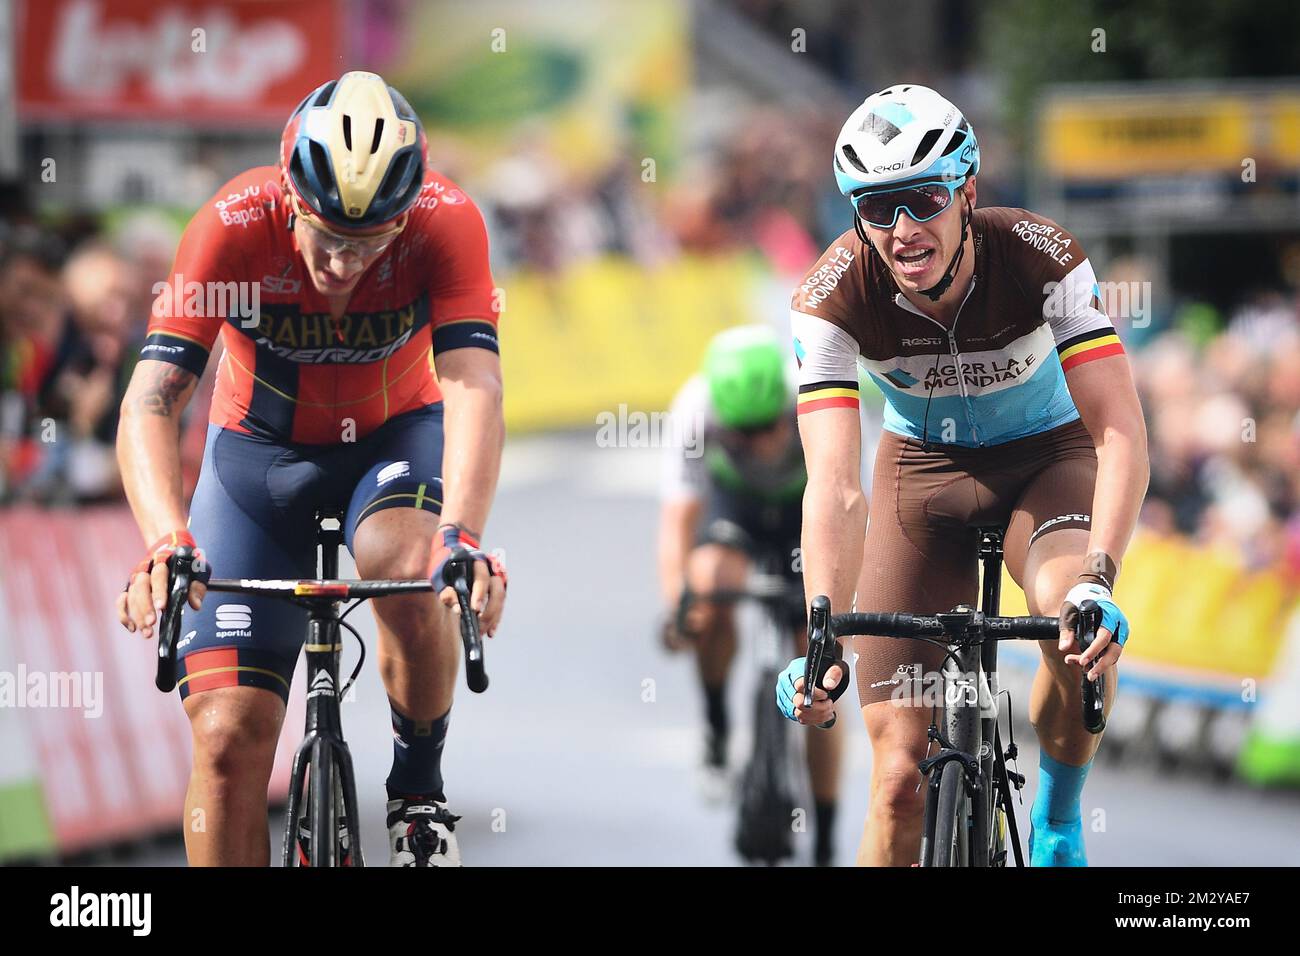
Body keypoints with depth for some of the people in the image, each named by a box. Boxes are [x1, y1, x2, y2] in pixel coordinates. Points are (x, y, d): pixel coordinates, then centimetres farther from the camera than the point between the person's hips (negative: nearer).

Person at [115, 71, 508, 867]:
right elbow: (151, 402, -34)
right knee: (229, 737, -11)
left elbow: (474, 387, -37)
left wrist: (462, 535, -54)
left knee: (406, 562, -35)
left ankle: (419, 785, -10)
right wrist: (166, 542, -52)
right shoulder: (234, 227, -28)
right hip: (260, 454, 0)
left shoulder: (447, 224, -27)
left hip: (393, 441, 0)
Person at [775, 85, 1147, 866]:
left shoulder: (1043, 258, -29)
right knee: (900, 780, -8)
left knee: (1080, 627, -34)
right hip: (924, 469, 1)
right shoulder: (834, 298, -27)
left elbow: (1122, 434, -35)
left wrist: (1099, 581, -51)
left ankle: (1058, 823, -7)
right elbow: (835, 486, -34)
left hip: (1046, 458, -1)